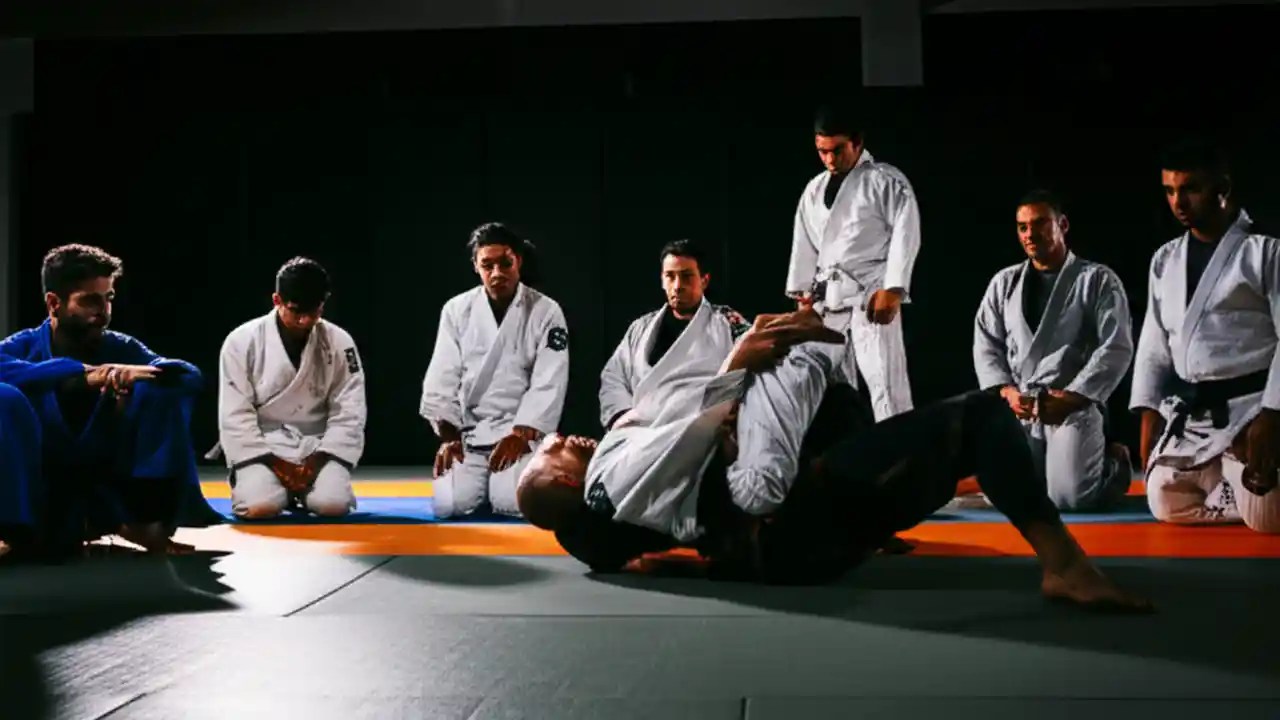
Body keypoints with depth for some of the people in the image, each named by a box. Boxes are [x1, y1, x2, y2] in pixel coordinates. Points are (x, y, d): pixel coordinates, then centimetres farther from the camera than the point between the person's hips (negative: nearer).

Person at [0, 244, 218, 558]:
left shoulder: (121, 349, 0)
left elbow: (190, 375, -13)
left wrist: (142, 371, -35)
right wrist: (82, 374, -40)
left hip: (110, 488, 3)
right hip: (40, 495, -3)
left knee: (166, 391, -15)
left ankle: (145, 520, -10)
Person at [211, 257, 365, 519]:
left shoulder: (339, 342, -4)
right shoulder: (242, 341, -9)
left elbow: (350, 412, -2)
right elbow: (235, 416, -8)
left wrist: (318, 460, -14)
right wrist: (273, 463, -15)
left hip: (316, 447, 1)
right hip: (261, 447, -1)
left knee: (332, 504, -26)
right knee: (259, 505, -28)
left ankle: (301, 489, 12)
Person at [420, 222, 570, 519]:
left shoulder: (546, 311, -4)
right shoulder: (457, 310, 2)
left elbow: (549, 384, -9)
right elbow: (441, 377, 2)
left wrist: (519, 435, -17)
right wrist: (448, 436, -6)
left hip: (521, 432, -2)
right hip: (468, 432, 2)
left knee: (513, 504, -25)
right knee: (450, 505, -18)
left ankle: (499, 482, 13)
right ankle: (485, 482, 17)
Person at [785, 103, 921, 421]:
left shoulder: (886, 180, -1)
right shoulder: (815, 189, 17)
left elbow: (906, 234, -9)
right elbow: (804, 243, 16)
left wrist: (892, 290, -18)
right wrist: (802, 295, 10)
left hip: (870, 295, -6)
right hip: (827, 298, 6)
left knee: (884, 381, -12)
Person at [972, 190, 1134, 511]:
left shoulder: (1098, 280, 2)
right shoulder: (1004, 282, 13)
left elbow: (1116, 349, -5)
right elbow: (985, 345, 10)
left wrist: (1070, 397, -14)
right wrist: (1006, 392, -7)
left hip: (1075, 408, -4)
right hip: (1017, 411, 4)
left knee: (1070, 498, -18)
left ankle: (1111, 461, 18)